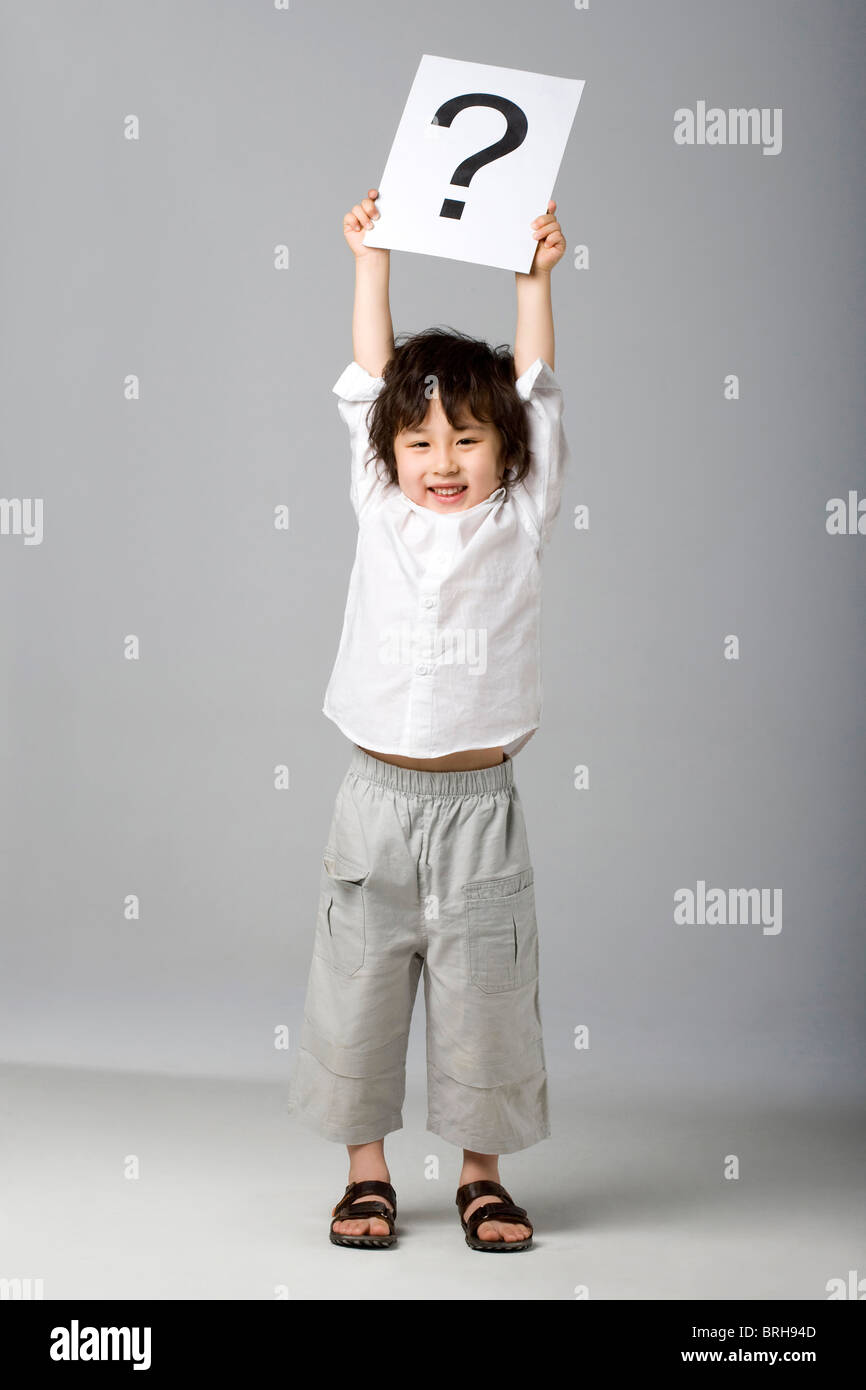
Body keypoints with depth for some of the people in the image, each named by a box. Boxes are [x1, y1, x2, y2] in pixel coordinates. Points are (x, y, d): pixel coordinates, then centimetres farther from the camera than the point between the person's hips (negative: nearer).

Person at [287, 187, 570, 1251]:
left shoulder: (518, 523, 1)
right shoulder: (380, 512, 4)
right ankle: (366, 1171, 23)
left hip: (478, 804, -1)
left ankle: (481, 1173, 23)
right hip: (378, 797, 1)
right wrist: (372, 260, 1)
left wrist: (535, 274, -6)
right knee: (358, 985, 7)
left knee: (483, 994, 7)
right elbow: (370, 377, 4)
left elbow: (533, 388, 0)